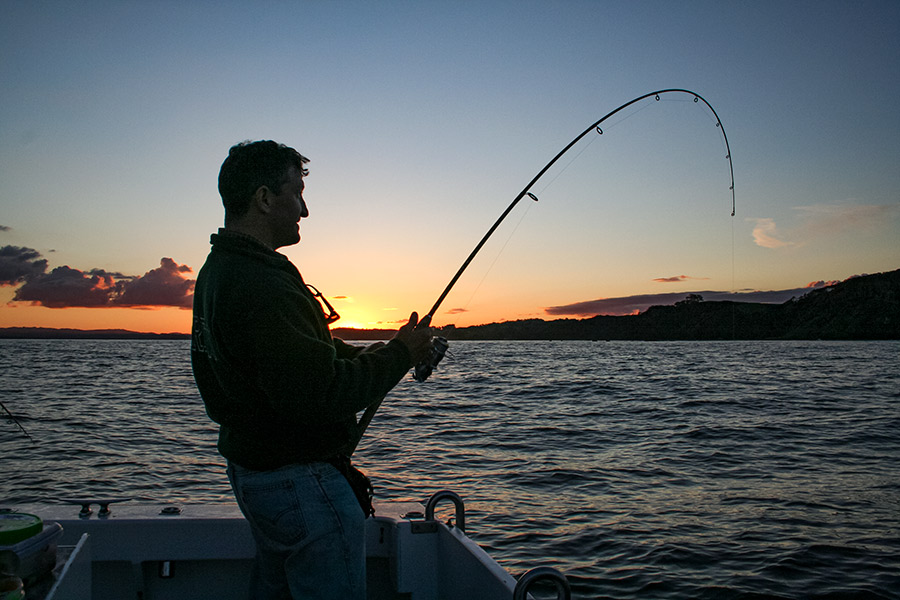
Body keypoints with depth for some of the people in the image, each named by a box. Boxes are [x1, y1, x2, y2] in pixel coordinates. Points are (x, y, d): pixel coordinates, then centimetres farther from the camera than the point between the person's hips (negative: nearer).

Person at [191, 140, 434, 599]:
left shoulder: (217, 270, 9)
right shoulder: (263, 288, -26)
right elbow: (323, 395, -29)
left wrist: (379, 353, 7)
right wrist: (400, 354, -15)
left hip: (250, 470, 11)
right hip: (300, 482, -10)